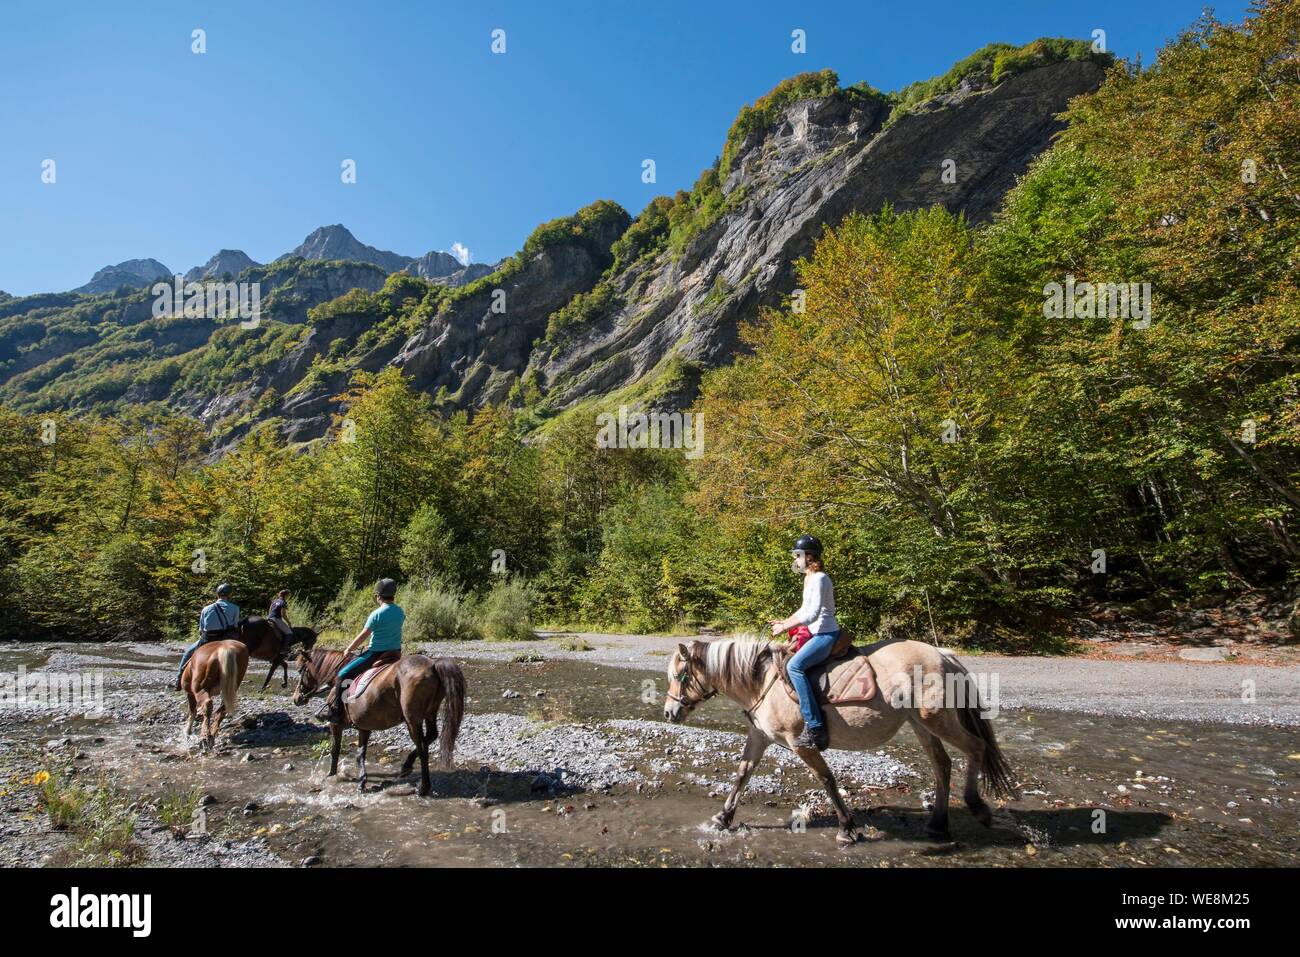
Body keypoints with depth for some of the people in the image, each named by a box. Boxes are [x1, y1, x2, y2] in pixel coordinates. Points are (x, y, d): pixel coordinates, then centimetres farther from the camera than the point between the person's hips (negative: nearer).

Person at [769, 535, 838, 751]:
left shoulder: (819, 579, -16)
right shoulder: (809, 578, 15)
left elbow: (813, 614, -23)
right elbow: (805, 609, 24)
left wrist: (786, 627, -18)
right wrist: (784, 621, 13)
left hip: (826, 634, -11)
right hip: (818, 634, 11)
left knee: (795, 666, -27)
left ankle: (814, 727, -28)